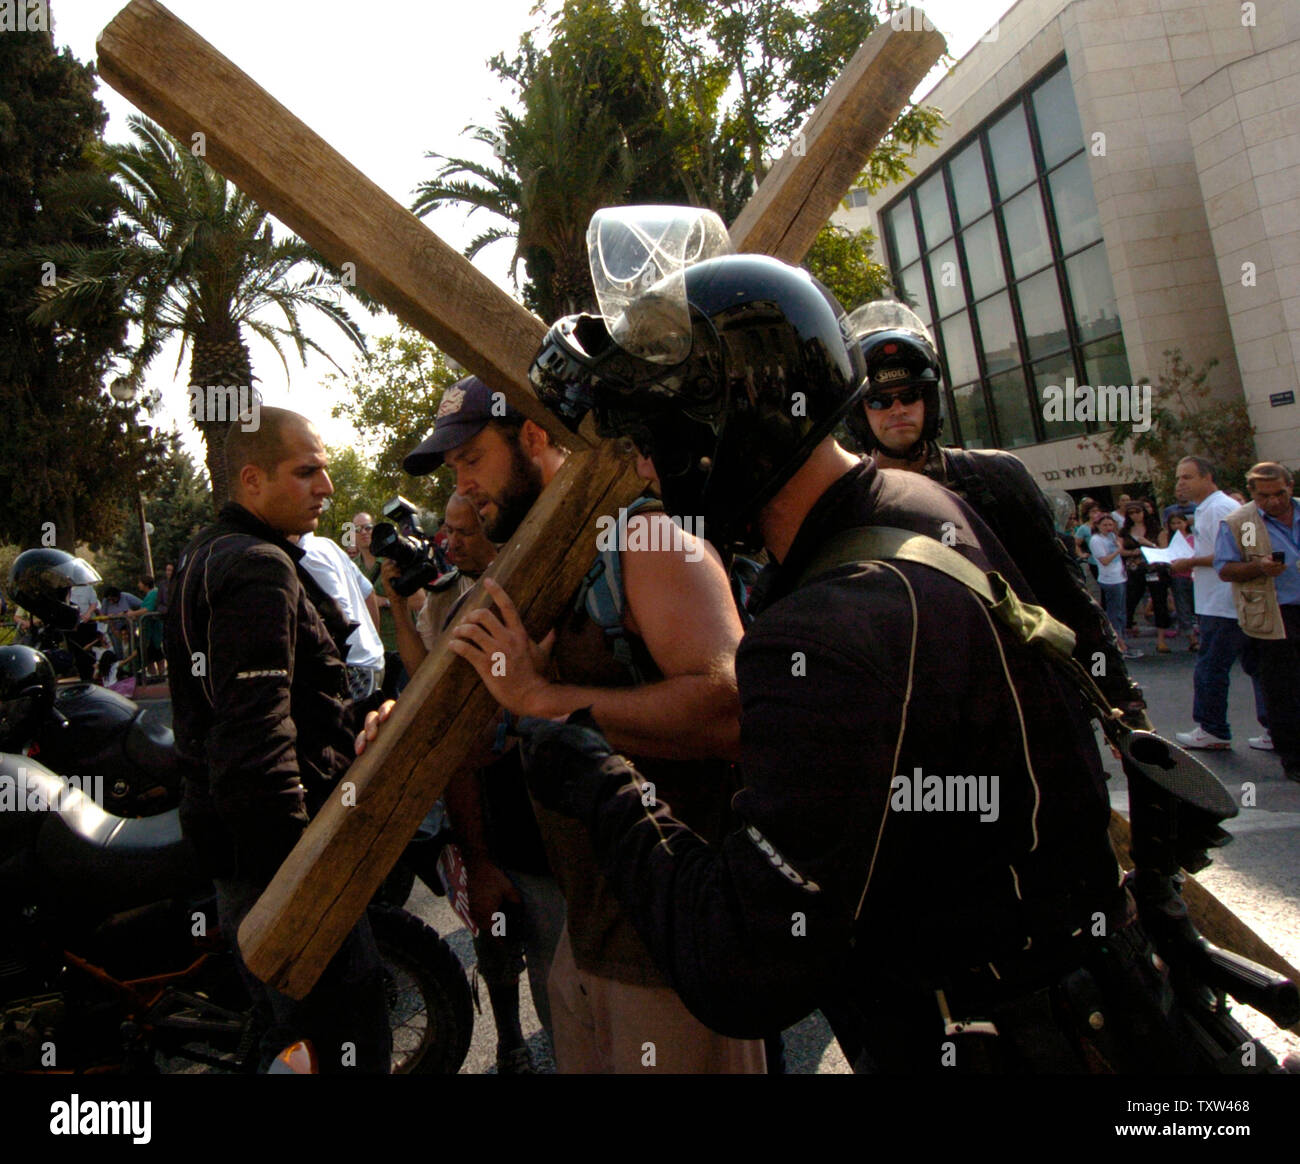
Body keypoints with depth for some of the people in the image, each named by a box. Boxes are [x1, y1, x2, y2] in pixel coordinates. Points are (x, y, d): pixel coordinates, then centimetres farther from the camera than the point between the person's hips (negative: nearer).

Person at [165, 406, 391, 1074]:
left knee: (291, 1020, 24)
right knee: (348, 1041, -6)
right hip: (274, 842, -11)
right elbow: (258, 735, -26)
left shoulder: (203, 555, 16)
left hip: (227, 835, 11)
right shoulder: (260, 569, -18)